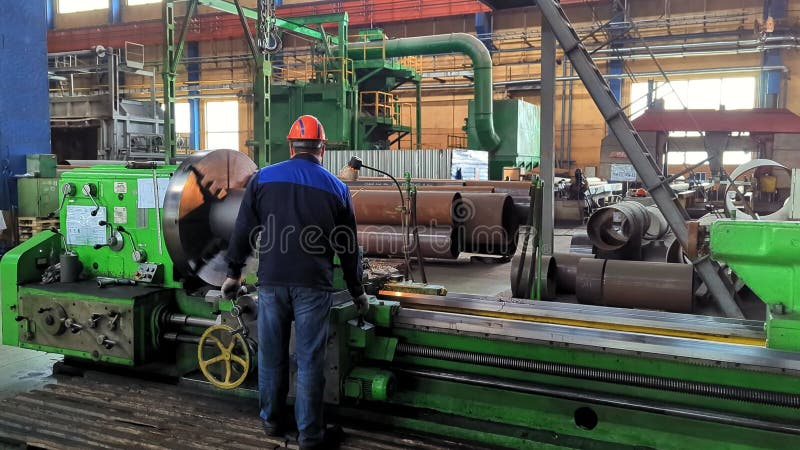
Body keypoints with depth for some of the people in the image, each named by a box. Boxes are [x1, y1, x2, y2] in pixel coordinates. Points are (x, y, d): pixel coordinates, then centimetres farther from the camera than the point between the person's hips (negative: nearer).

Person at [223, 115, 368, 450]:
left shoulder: (263, 178, 4)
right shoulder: (336, 188, 5)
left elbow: (243, 230, 4)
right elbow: (348, 247, 8)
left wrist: (234, 273, 14)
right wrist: (357, 291, 18)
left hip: (271, 281, 1)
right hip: (313, 285, -1)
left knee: (271, 353, 14)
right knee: (309, 359, 4)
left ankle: (272, 420, 30)